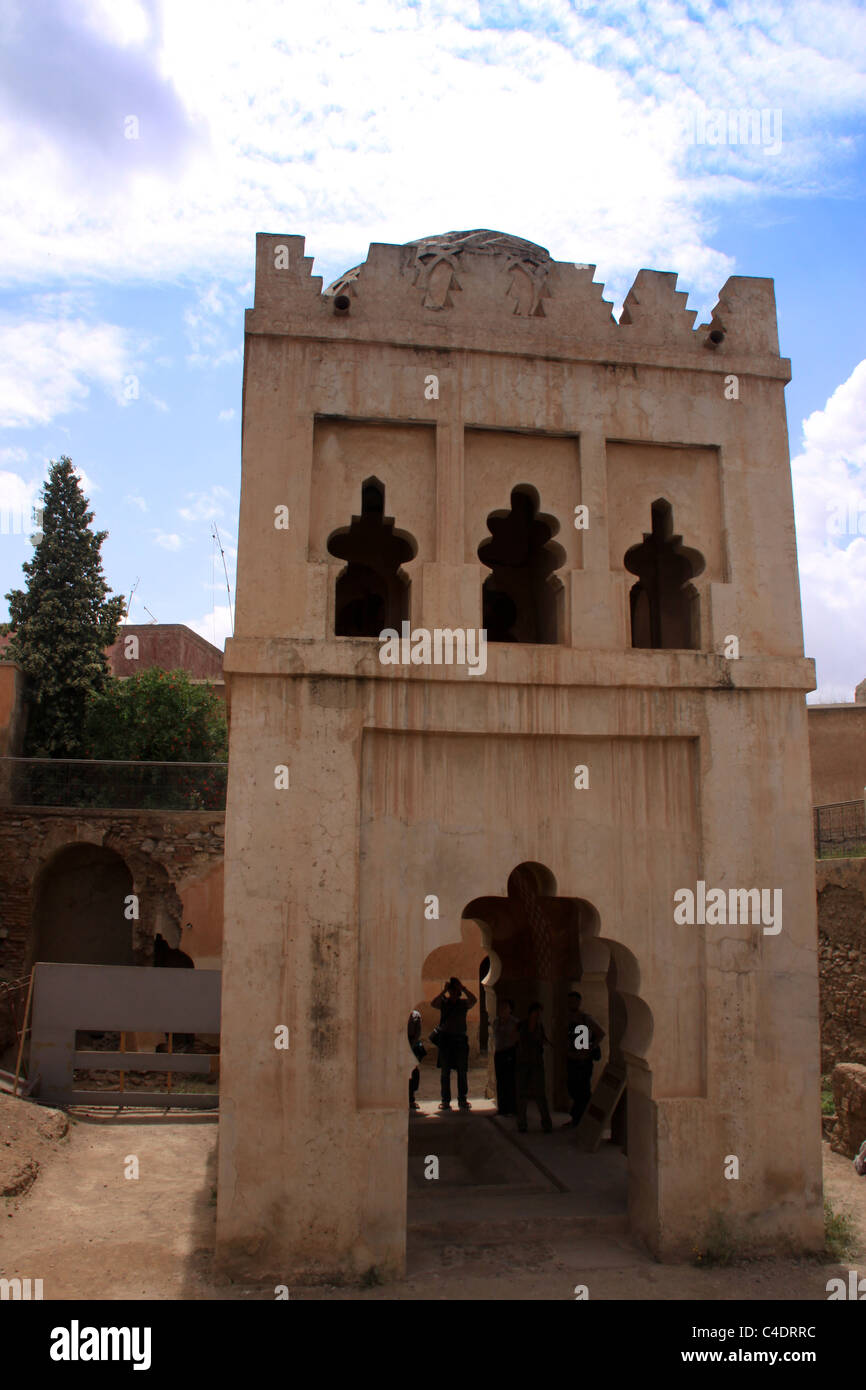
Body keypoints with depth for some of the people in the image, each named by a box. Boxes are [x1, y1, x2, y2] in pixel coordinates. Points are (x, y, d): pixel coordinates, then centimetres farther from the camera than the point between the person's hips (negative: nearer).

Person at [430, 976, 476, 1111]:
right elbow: (434, 1003, -15)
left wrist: (463, 988, -14)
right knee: (445, 1072, 2)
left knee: (462, 1071, 1)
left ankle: (463, 1100, 9)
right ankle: (445, 1100, 8)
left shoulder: (464, 1002, 7)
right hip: (445, 1039, 0)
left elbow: (474, 1000, -14)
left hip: (460, 1039, 1)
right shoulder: (443, 1002, 6)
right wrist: (443, 990, -14)